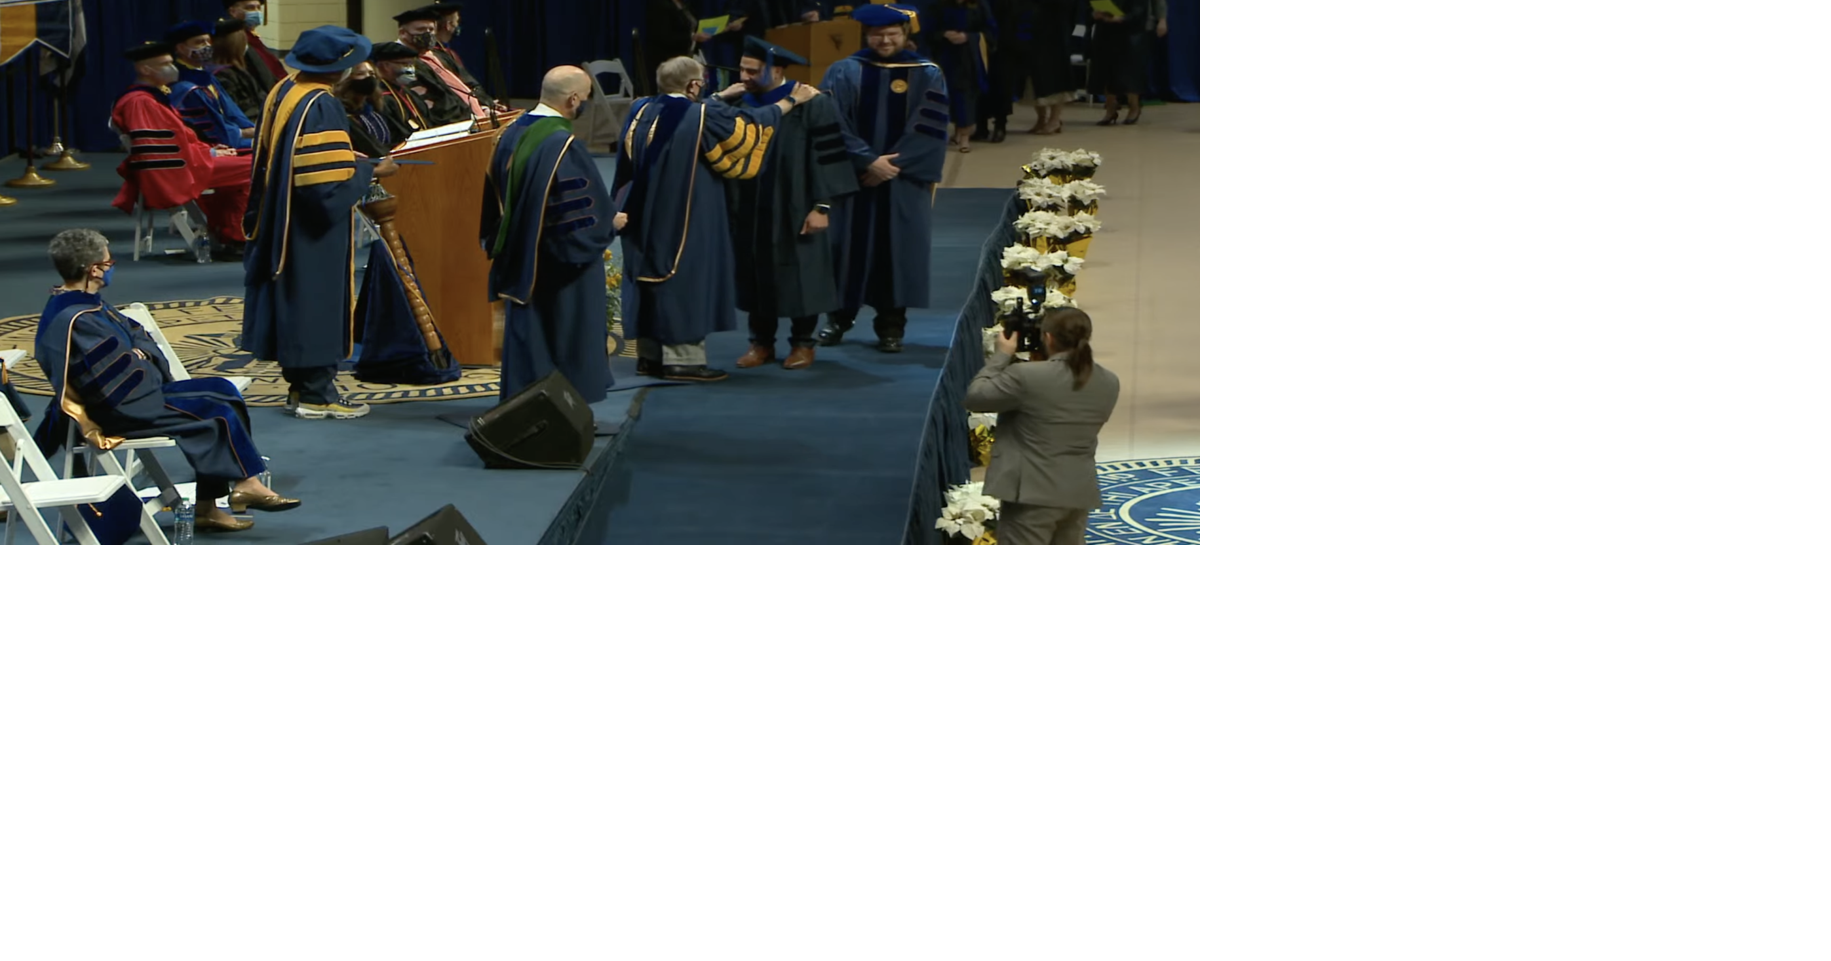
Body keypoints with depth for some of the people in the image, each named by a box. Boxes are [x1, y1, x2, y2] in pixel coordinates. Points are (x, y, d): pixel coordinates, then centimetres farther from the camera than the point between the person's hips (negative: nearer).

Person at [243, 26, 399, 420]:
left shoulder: (283, 91, 4)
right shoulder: (322, 107, -23)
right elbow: (331, 181, -26)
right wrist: (371, 171, -11)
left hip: (284, 219, 9)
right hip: (317, 229, -9)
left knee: (296, 297, 15)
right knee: (318, 299, 0)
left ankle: (299, 384, 24)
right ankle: (316, 393, 6)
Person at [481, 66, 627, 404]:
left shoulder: (511, 134, 3)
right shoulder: (564, 146, -22)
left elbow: (495, 198, 13)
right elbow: (582, 212, -19)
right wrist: (612, 223, -1)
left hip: (520, 262, 8)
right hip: (560, 270, -8)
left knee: (527, 335, 14)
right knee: (565, 337, 3)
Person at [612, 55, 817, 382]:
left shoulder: (642, 111, 2)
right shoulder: (703, 116, -16)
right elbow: (750, 124, -3)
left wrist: (720, 98, 34)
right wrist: (791, 101, 12)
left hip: (645, 218, 7)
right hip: (684, 218, -7)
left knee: (652, 277, 14)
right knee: (683, 281, -1)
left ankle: (649, 354, 19)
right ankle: (682, 358, -1)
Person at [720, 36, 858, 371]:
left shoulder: (811, 104, -10)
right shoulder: (742, 104, 4)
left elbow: (827, 156, -11)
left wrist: (821, 206, -16)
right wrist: (727, 203, 7)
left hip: (795, 211, -4)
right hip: (750, 211, 5)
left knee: (800, 276, 3)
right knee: (756, 276, 8)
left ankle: (803, 343, 14)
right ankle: (761, 342, 18)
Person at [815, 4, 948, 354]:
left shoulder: (928, 76, 1)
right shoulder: (844, 73, 1)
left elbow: (929, 130, -5)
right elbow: (834, 125, -6)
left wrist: (892, 164, -14)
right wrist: (868, 161, -16)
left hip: (905, 181, 0)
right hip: (853, 176, 0)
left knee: (897, 249, 0)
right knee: (850, 246, 5)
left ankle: (891, 325, 8)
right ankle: (840, 317, 18)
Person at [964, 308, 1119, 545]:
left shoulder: (1027, 377, -17)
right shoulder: (1109, 383, 2)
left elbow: (974, 396, -6)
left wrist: (1003, 355, 4)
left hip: (1033, 493, -6)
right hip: (1079, 492, 6)